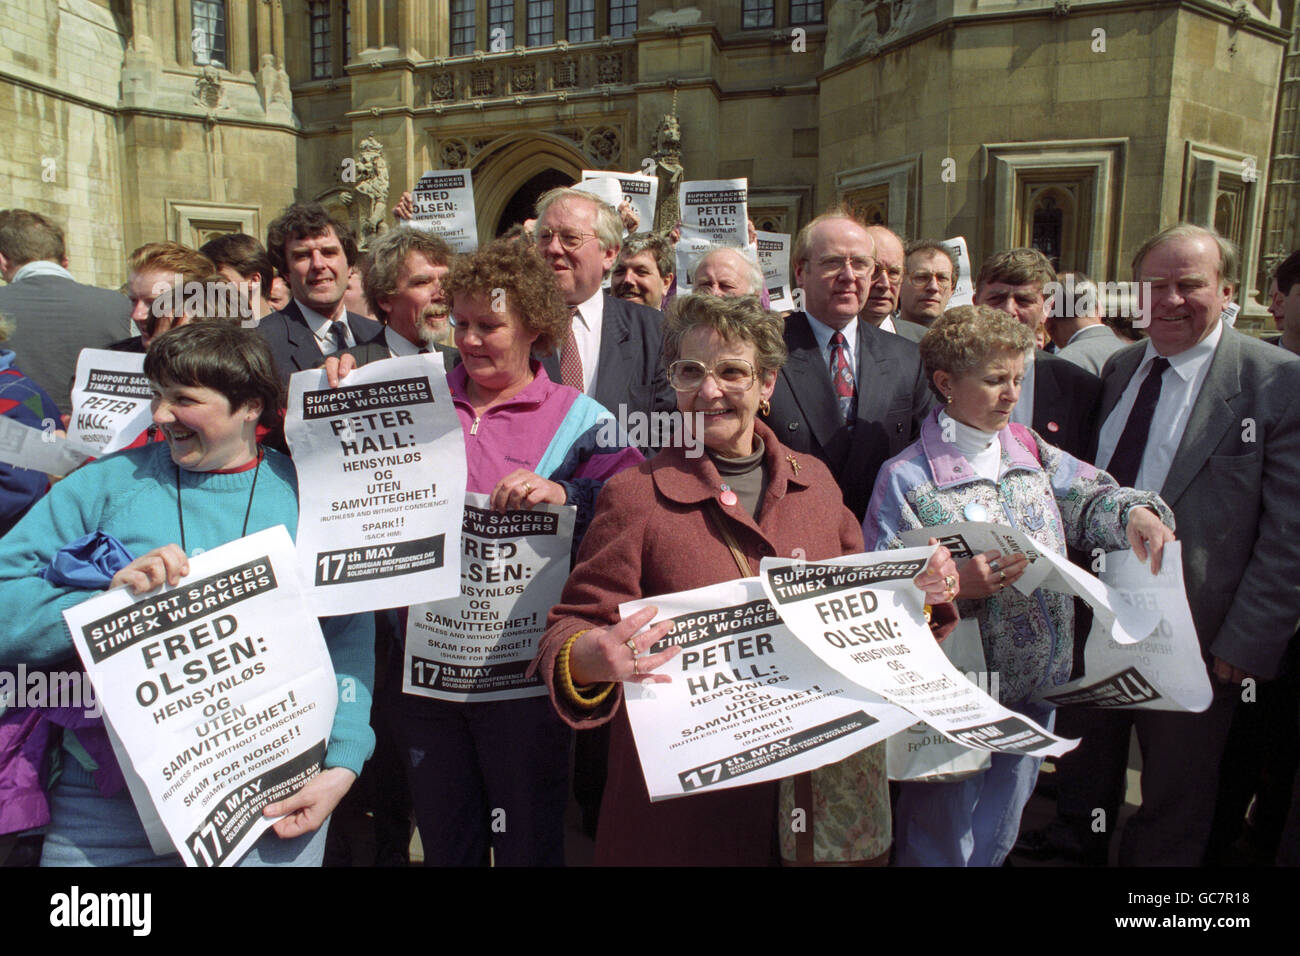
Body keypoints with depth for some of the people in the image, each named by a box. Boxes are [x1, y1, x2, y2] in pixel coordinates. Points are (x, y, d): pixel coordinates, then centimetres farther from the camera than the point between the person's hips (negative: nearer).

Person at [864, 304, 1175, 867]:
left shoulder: (1028, 450, 3)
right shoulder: (906, 478, -15)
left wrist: (1134, 511, -13)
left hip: (1035, 688, 6)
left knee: (999, 833, 24)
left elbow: (1090, 499, 8)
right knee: (942, 843, 13)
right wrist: (955, 586, -32)